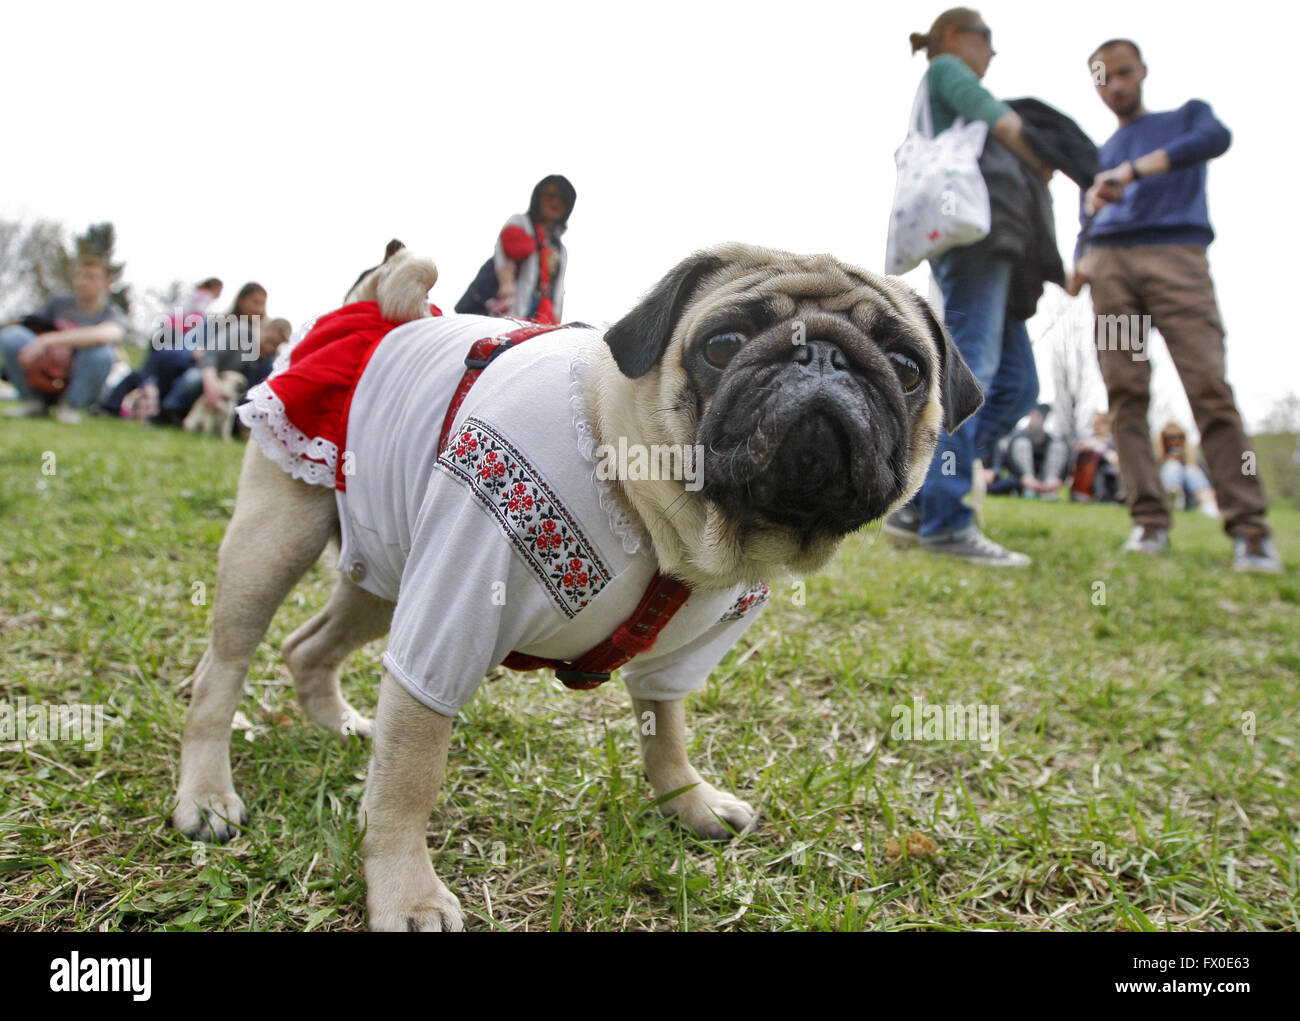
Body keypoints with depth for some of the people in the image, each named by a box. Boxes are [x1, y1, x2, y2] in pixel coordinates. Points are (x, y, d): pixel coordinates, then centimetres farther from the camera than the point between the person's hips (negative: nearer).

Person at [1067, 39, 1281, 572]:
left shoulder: (1187, 116, 21)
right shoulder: (1095, 159, 30)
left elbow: (1216, 138, -4)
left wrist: (1131, 171, -20)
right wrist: (1080, 266, 1)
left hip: (1176, 255, -3)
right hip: (1109, 263, 4)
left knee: (1209, 388, -16)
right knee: (1125, 393, -10)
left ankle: (1250, 527, -18)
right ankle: (1150, 520, -10)